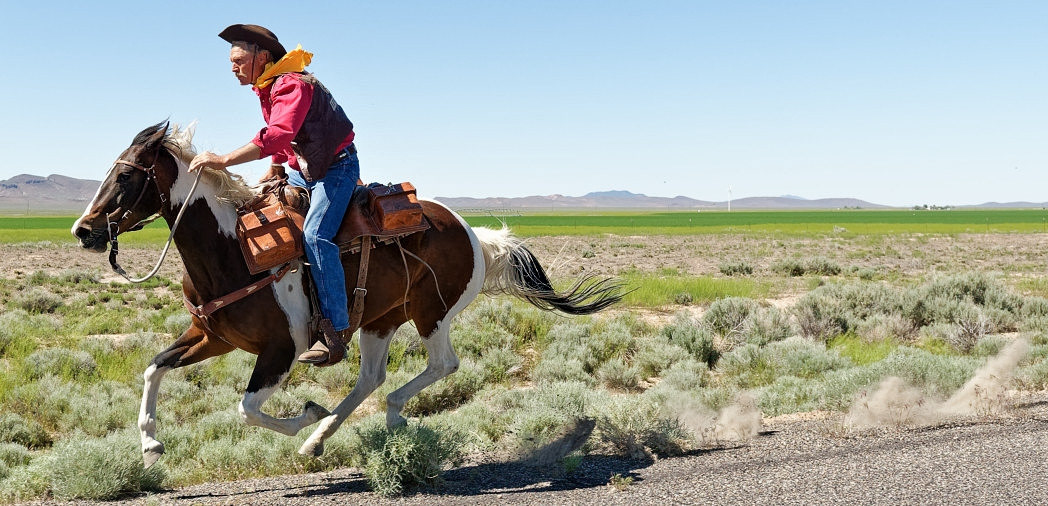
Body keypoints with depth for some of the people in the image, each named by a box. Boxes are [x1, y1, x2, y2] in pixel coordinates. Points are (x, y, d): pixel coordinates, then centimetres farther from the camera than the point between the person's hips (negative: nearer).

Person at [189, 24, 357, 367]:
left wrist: (223, 161, -43)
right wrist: (276, 169, 5)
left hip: (337, 167, -11)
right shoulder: (267, 89, 9)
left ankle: (336, 329, -25)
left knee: (315, 233, -26)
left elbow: (278, 136, -40)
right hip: (303, 170, 11)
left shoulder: (292, 85, -23)